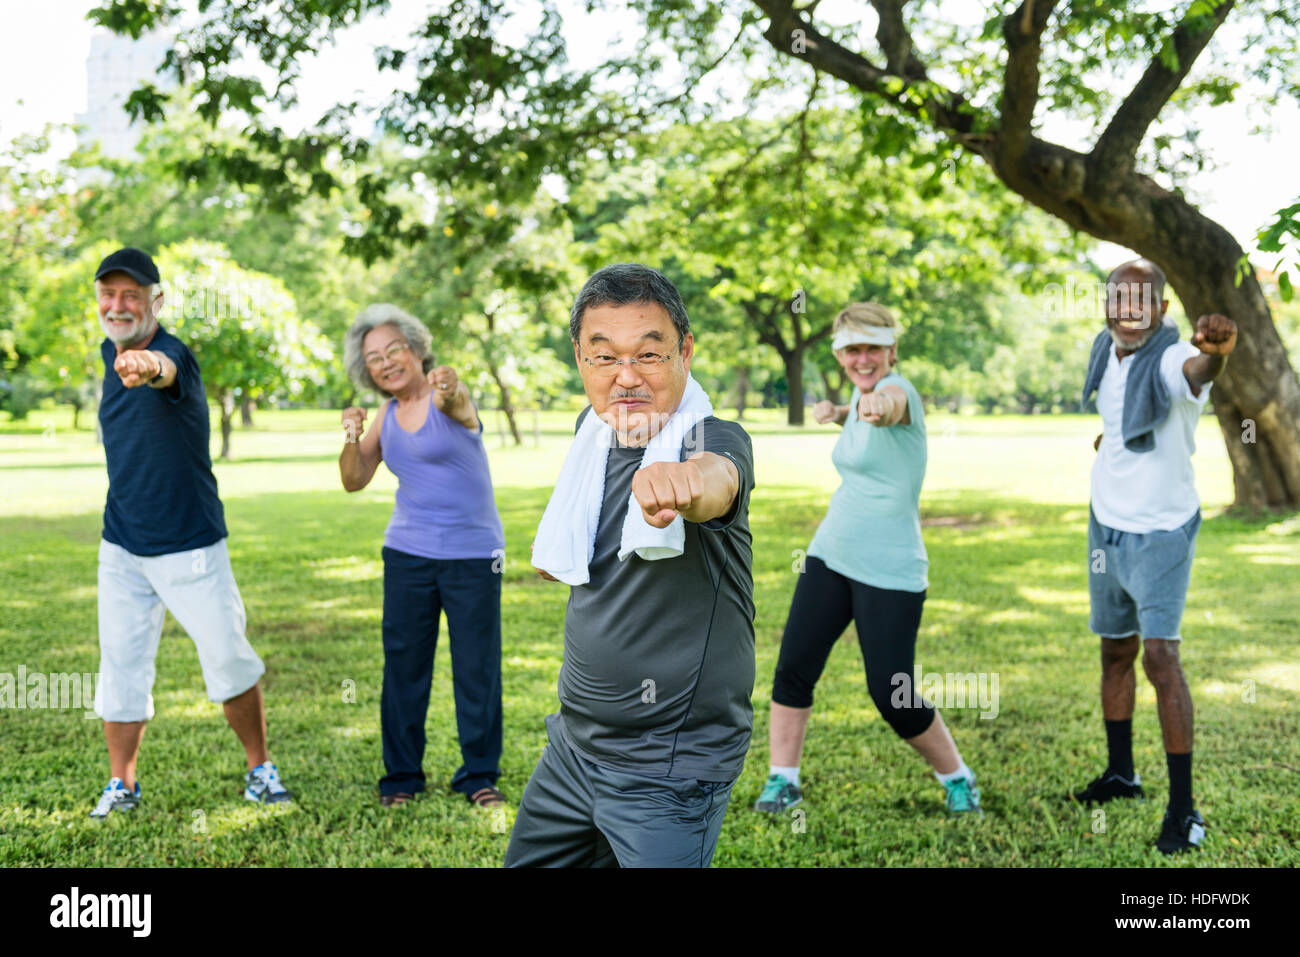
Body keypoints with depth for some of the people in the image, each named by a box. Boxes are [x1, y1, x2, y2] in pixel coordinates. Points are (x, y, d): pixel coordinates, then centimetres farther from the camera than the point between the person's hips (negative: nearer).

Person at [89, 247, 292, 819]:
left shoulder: (173, 353, -20)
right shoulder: (110, 353, 4)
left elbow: (166, 371, -48)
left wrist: (148, 369, -70)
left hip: (190, 546, -6)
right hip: (121, 547, 6)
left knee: (228, 659, 1)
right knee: (120, 665, 8)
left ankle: (260, 770, 19)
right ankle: (121, 784, 21)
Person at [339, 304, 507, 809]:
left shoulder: (447, 396, -9)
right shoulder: (387, 416, 9)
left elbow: (458, 407, -34)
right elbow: (355, 481, 10)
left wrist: (449, 389, -57)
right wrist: (352, 438, -10)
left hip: (473, 552, -4)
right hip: (407, 553, 5)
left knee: (477, 666, 1)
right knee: (403, 664, 5)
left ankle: (479, 774, 16)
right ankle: (402, 774, 18)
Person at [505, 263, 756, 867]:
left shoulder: (717, 438, -19)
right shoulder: (594, 428, 2)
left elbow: (716, 479, -47)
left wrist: (683, 480, -67)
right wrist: (560, 551, 7)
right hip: (573, 745, 8)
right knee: (527, 862, 19)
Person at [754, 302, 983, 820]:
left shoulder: (898, 388, -15)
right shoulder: (863, 394, 9)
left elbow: (890, 402, -43)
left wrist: (879, 405, -66)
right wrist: (837, 412, 17)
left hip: (890, 572, -7)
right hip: (830, 557, 7)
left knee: (891, 696, -6)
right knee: (793, 666, -3)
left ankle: (958, 779, 18)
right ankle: (782, 781, 10)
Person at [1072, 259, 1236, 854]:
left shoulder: (1174, 359, -23)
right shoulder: (1107, 349, 0)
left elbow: (1199, 370, -51)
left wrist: (1215, 351, -72)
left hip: (1162, 531, -7)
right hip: (1107, 522, 7)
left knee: (1161, 656, -16)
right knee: (1115, 652, 17)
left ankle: (1183, 808, -10)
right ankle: (1120, 774, 33)